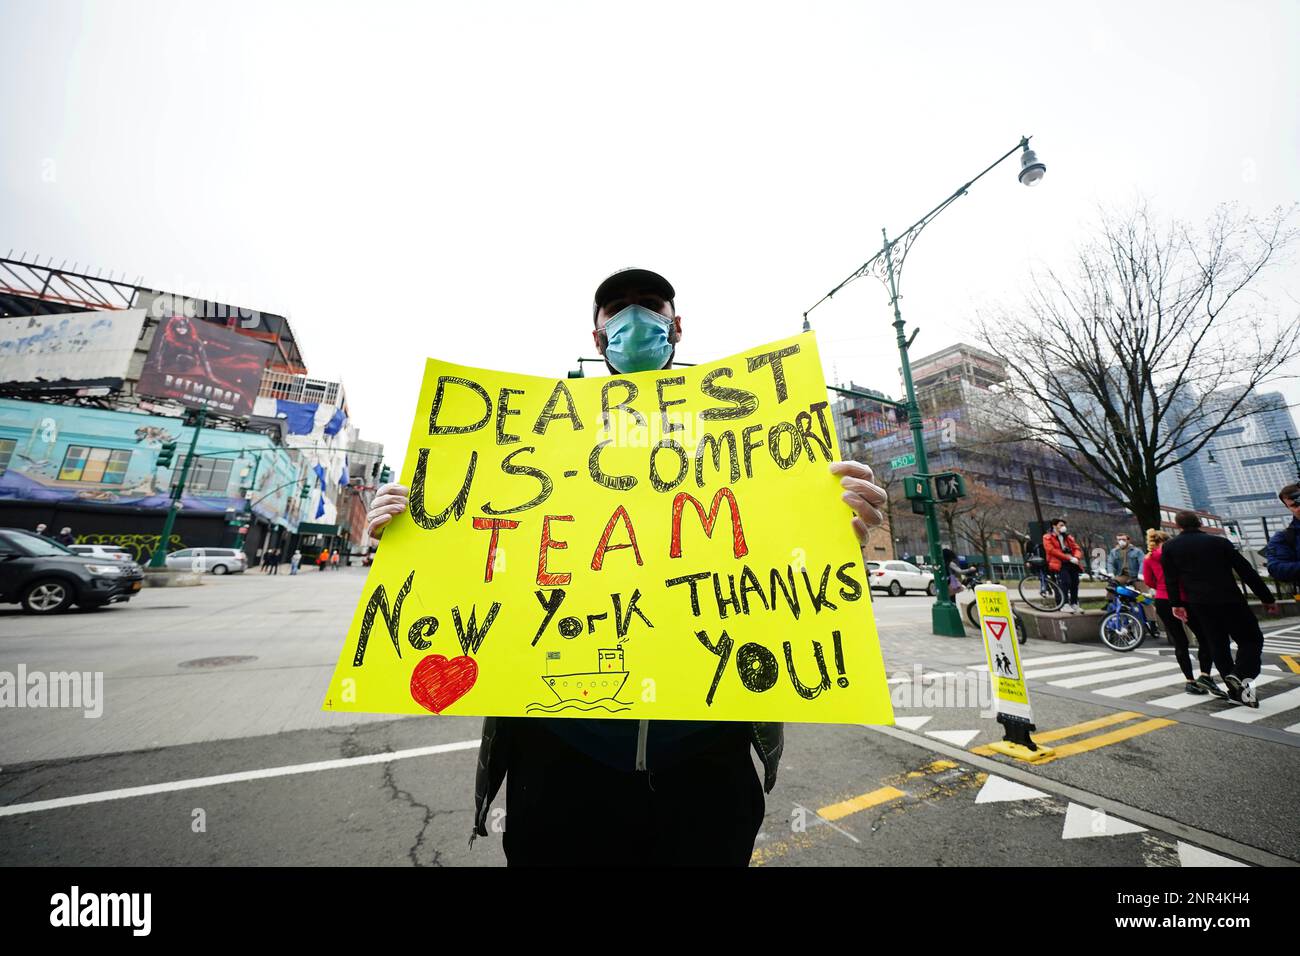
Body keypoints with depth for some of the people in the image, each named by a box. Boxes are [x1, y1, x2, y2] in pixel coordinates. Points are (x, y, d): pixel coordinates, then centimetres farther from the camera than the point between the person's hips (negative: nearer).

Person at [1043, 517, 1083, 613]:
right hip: (1058, 563, -5)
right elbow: (1052, 550, -9)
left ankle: (1074, 604, 7)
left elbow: (1076, 548, 16)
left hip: (1072, 563, 5)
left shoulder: (1068, 537, 23)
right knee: (1066, 580, -21)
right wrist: (1069, 558, -15)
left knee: (1075, 581, -8)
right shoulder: (1048, 537, 4)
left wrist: (1076, 557, -6)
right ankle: (1065, 604, -16)